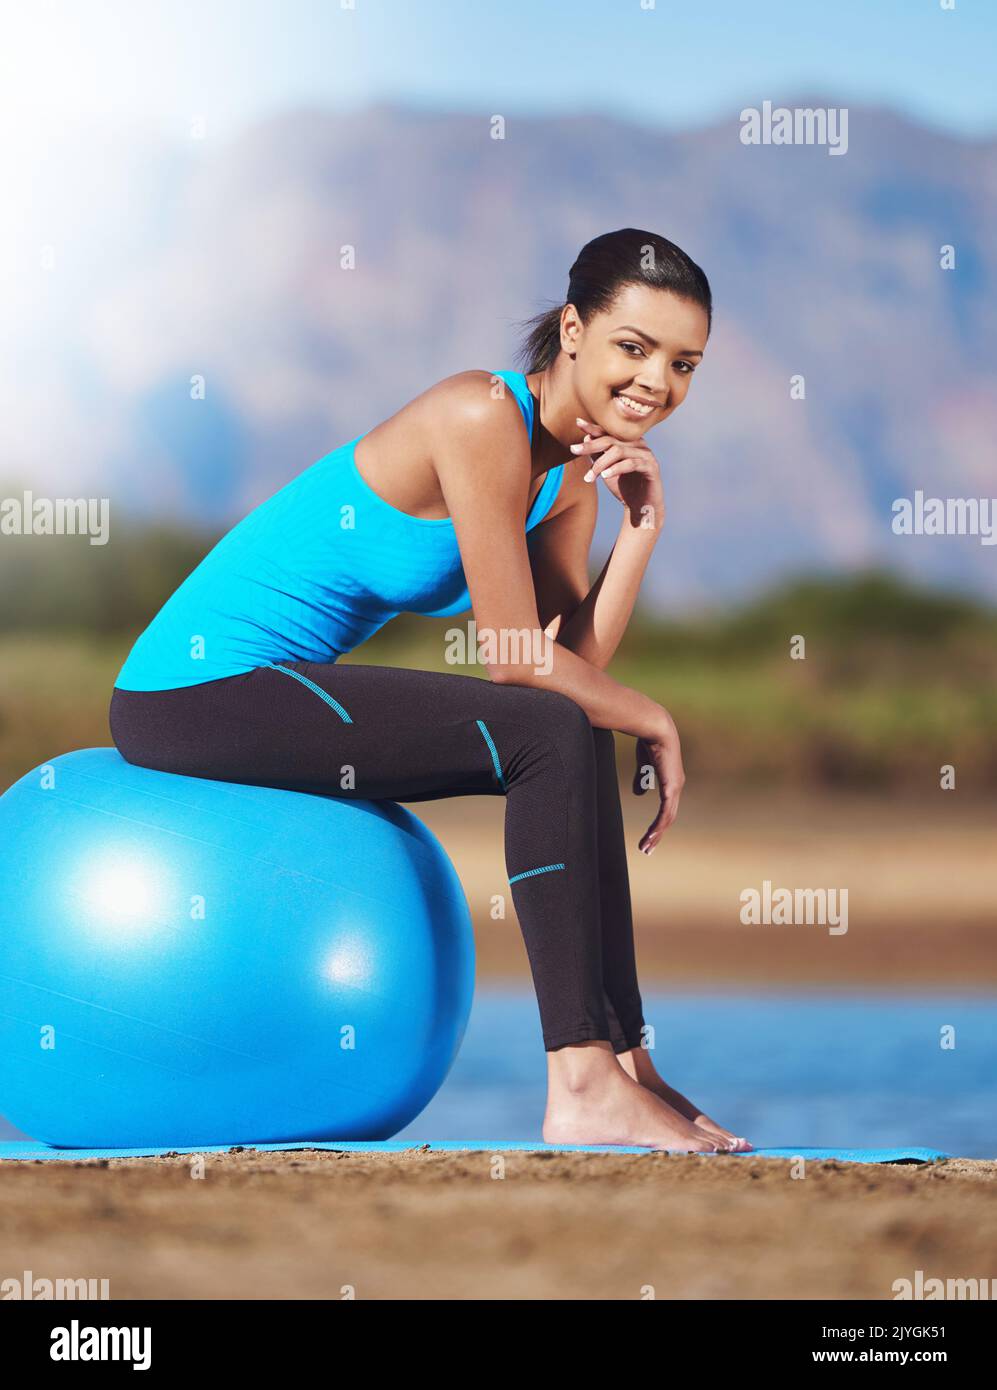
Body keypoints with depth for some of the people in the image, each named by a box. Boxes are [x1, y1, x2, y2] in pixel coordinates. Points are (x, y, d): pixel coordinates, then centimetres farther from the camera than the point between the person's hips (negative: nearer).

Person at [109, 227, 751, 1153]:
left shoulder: (571, 475, 10)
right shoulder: (484, 419, -18)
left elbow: (575, 661, 1)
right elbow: (520, 663, -18)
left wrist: (641, 528, -5)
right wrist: (653, 722, -5)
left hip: (264, 687, 10)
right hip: (200, 690, -10)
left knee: (577, 744, 10)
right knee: (551, 739, -18)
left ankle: (623, 1061, 12)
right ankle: (580, 1088, -16)